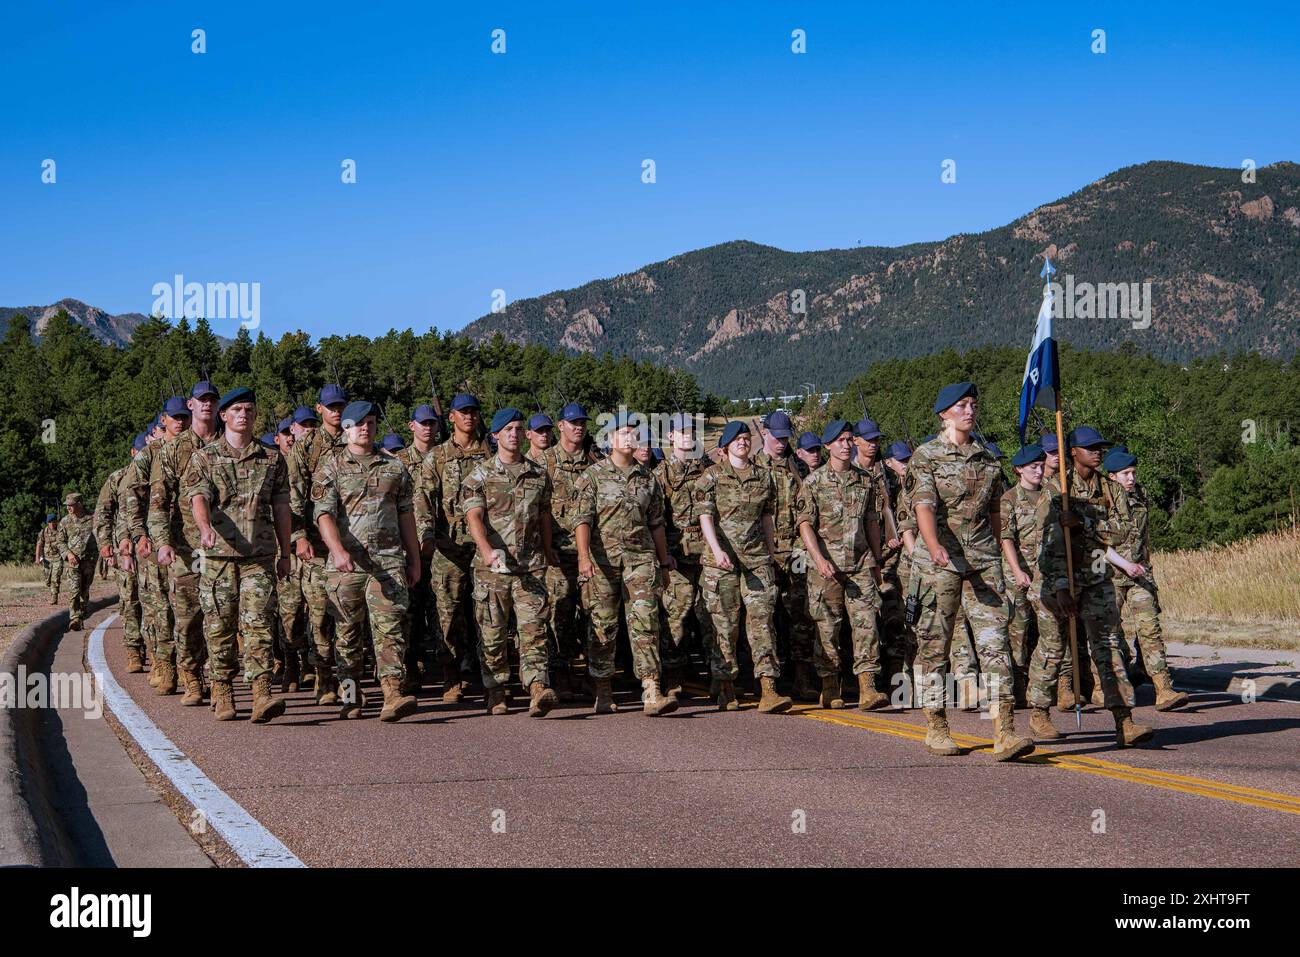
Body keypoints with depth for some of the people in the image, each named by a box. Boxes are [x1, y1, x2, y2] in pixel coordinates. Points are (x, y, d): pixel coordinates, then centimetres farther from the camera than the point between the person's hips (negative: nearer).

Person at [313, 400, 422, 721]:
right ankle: (351, 699, 14)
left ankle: (393, 696, -19)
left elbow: (406, 516, 18)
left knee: (390, 629, -11)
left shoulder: (394, 468, 14)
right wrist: (338, 551, -24)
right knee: (348, 634, 5)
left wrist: (414, 560, 16)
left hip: (389, 562, 1)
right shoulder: (330, 468, 4)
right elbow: (324, 513, -8)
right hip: (346, 563, -1)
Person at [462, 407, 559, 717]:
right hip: (491, 565, -1)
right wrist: (487, 550, -27)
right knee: (492, 633, 5)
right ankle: (496, 694, 15)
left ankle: (538, 691, -20)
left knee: (533, 629, -11)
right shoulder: (480, 474, 2)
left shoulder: (539, 475, 12)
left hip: (531, 566, 1)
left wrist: (548, 553, 28)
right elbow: (474, 516, -11)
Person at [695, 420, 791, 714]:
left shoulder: (764, 476, 13)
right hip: (722, 560, -2)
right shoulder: (711, 477, 1)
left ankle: (768, 691, -15)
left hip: (757, 558, 2)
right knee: (725, 624, 2)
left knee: (761, 619, -8)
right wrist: (717, 550, -21)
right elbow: (705, 517, -7)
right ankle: (726, 691, 12)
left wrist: (771, 552, 19)